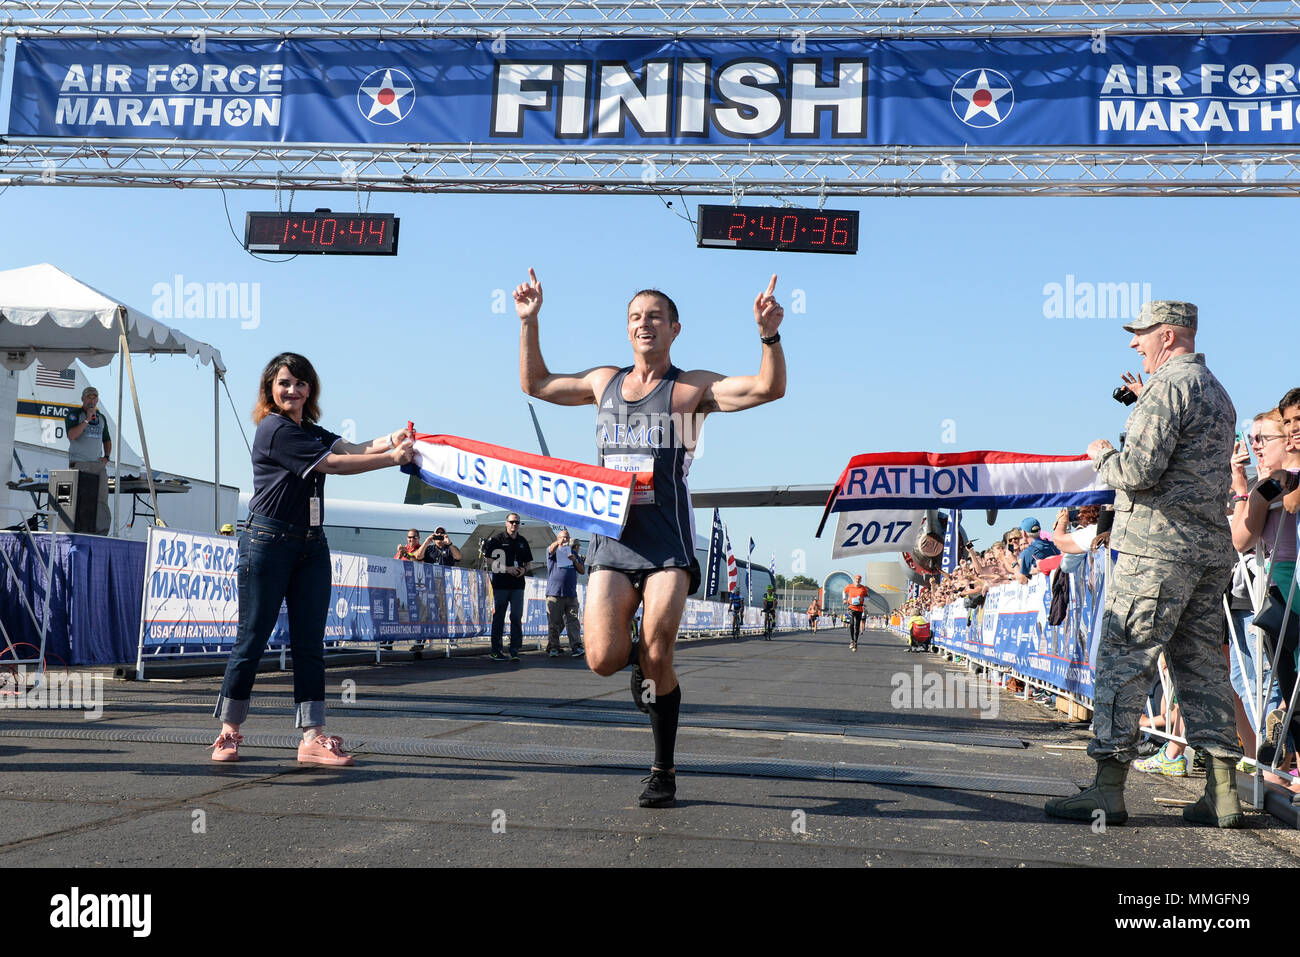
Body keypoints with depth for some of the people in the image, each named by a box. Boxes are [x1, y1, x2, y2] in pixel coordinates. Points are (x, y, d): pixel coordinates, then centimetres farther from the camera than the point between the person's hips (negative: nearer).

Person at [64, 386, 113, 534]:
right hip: (79, 463, -5)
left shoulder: (101, 418, 18)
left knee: (102, 498, -2)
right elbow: (71, 435, -16)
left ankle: (102, 531, -3)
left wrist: (106, 457, 11)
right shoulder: (74, 415, 1)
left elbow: (107, 440, 28)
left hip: (98, 464, 5)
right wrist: (87, 419, -17)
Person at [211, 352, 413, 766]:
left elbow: (351, 449, 0)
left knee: (310, 643, 3)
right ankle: (229, 732, 11)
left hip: (311, 545, 8)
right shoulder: (273, 429, -8)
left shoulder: (313, 432, 17)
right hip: (268, 541, -7)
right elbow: (333, 464, -13)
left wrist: (392, 440, -18)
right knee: (252, 639, -1)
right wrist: (393, 458, -13)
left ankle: (313, 738, 2)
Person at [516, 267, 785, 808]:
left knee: (657, 659, -9)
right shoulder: (604, 382, 15)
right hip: (610, 539, 3)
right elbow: (536, 384, 29)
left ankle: (664, 772, 10)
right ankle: (637, 656, 28)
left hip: (667, 542, -3)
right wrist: (529, 323, 19)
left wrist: (769, 336, -27)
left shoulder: (692, 388, 2)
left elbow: (769, 388, -11)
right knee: (604, 660, -10)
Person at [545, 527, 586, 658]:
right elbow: (551, 549, -16)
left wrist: (575, 560, -2)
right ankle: (553, 648, 2)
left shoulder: (573, 552, 22)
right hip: (554, 593, -3)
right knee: (554, 623, -3)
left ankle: (576, 647, -10)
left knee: (573, 622, -5)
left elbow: (583, 571, 17)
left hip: (571, 594, 3)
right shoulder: (554, 550, 11)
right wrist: (558, 542, -38)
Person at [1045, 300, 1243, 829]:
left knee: (1122, 659, -7)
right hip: (1213, 546, 9)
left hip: (1159, 541, -9)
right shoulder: (1219, 393, 22)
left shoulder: (1168, 386, -9)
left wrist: (1102, 455, 3)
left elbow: (1138, 473, -18)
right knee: (1201, 664, 9)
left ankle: (1108, 788, -9)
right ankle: (1222, 792, 6)